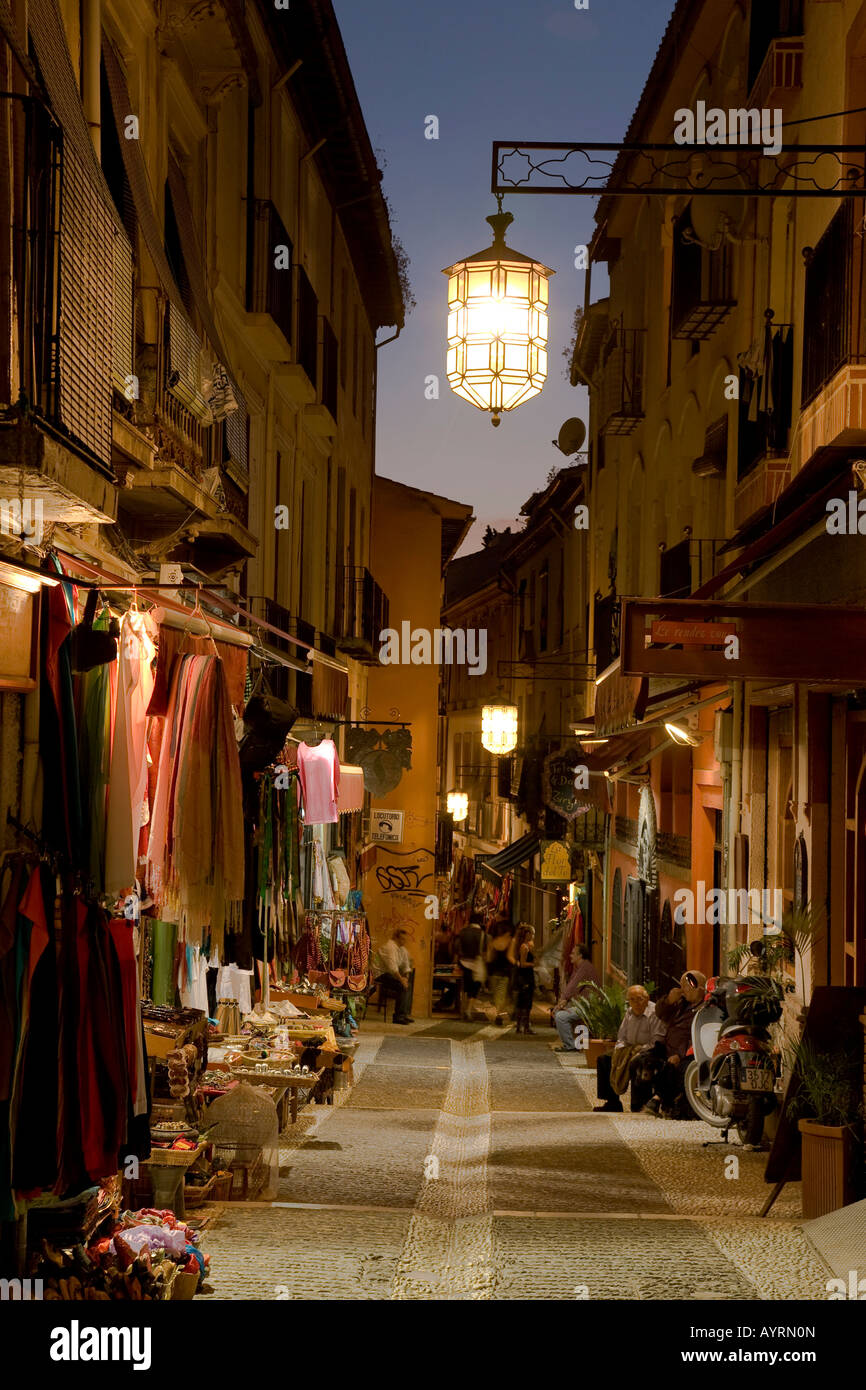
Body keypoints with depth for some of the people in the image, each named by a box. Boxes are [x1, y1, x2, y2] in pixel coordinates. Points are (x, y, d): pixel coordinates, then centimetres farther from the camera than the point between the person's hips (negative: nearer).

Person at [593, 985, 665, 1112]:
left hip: (650, 1052, -9)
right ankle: (611, 1101, 2)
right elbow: (622, 1037, 19)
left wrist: (638, 1049, -24)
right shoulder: (629, 1012, 12)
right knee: (603, 1059, 0)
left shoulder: (654, 1013, -14)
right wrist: (618, 1050, -2)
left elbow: (657, 1042, -20)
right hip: (631, 1049, 9)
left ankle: (639, 1104, -29)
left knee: (636, 1062, -39)